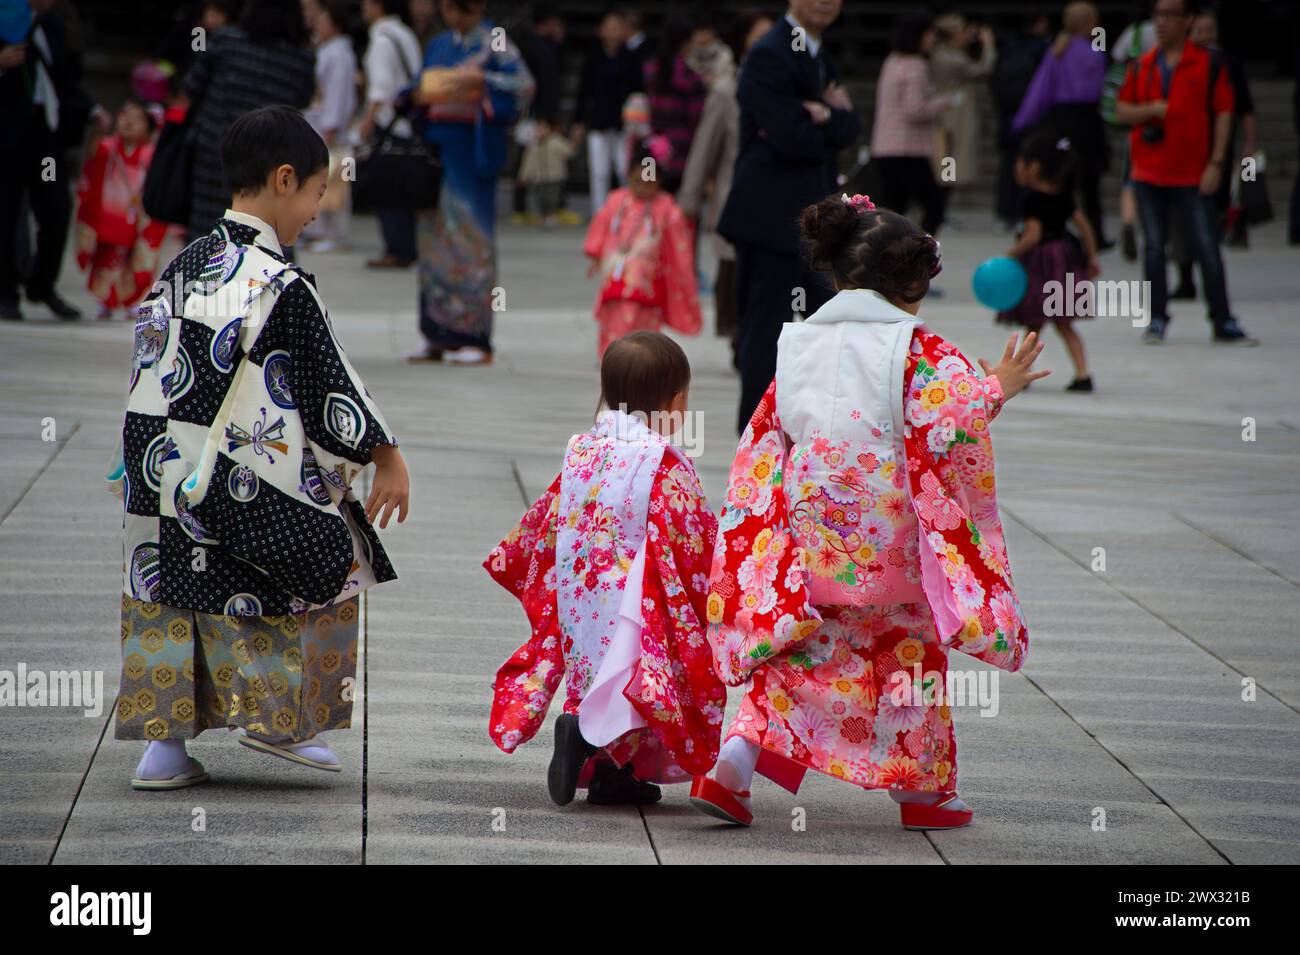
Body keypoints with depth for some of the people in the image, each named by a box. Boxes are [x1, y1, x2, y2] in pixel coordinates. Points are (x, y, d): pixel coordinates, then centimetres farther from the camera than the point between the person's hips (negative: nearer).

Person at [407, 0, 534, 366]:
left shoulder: (492, 43, -1)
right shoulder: (439, 45, 18)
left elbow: (522, 84, -12)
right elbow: (422, 89, 24)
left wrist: (479, 82, -22)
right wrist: (417, 97, 2)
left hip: (472, 150, -6)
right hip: (435, 144, 6)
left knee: (469, 237, -8)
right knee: (434, 234, 4)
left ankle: (474, 339, -5)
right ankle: (438, 337, 8)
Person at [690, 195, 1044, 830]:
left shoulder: (799, 342, 6)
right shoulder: (915, 348, -10)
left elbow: (768, 439, 10)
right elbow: (951, 425, -17)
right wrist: (997, 389, -4)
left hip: (808, 535, 4)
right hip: (889, 536, -4)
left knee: (799, 652, 11)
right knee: (910, 649, 13)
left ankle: (734, 764, -5)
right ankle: (920, 788, 20)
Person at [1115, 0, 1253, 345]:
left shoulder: (1208, 64, -1)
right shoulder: (1143, 66, 9)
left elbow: (1223, 113, -2)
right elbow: (1121, 110, 11)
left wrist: (1216, 164, -9)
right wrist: (1151, 109, -10)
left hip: (1193, 174, -3)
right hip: (1149, 172, 3)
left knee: (1207, 250, -5)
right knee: (1154, 247, 5)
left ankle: (1224, 324, 1)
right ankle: (1157, 319, 14)